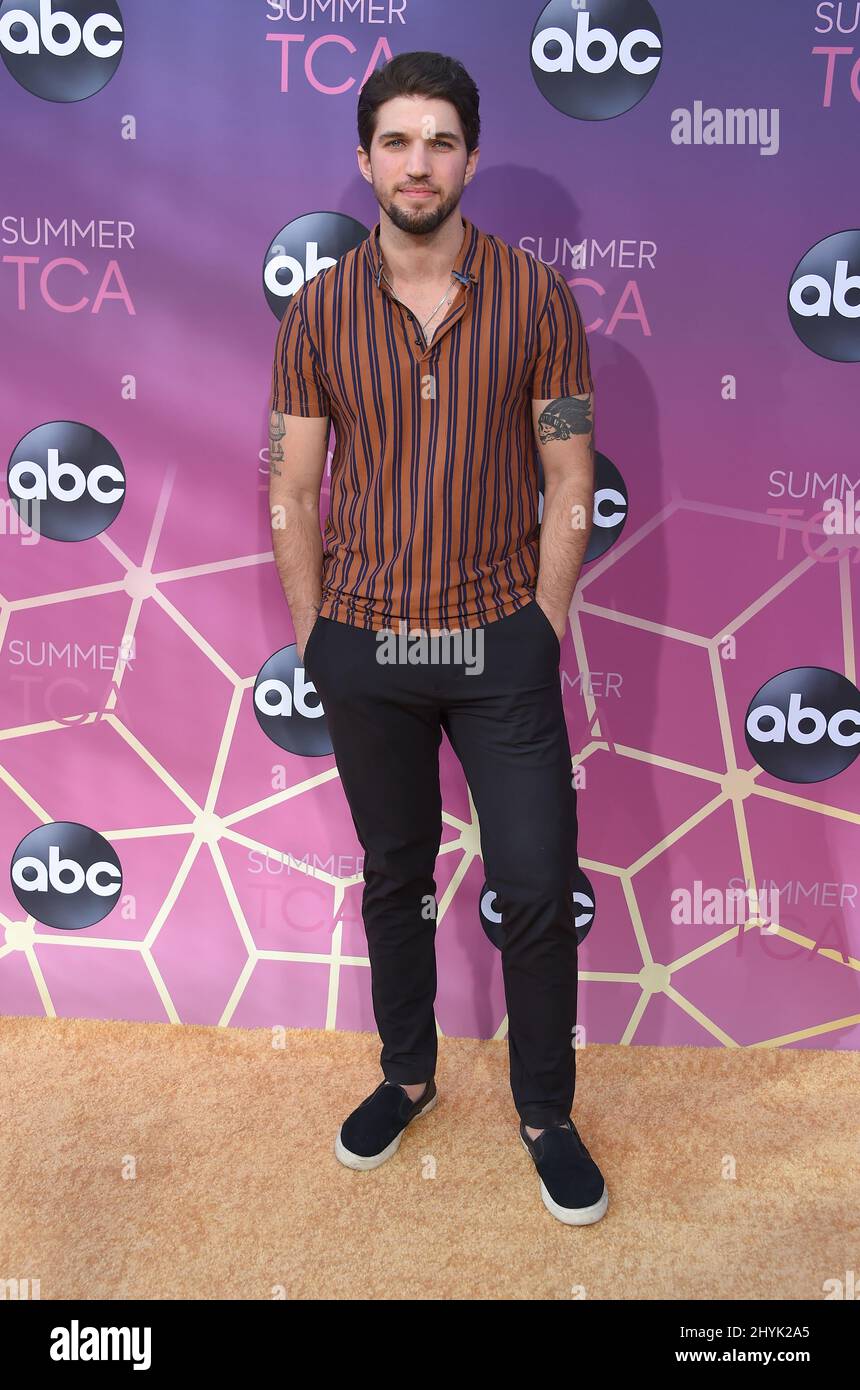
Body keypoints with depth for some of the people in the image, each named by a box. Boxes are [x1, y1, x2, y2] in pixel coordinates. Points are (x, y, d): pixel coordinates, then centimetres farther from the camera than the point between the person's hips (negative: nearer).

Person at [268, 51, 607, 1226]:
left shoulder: (535, 296, -2)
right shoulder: (319, 310, 1)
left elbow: (569, 482, 0)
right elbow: (292, 491, 3)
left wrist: (541, 628, -3)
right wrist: (316, 641, 1)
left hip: (501, 645, -1)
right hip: (366, 646, 2)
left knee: (539, 887, 1)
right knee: (394, 875, 15)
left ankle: (546, 1110, 25)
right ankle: (407, 1074, 37)